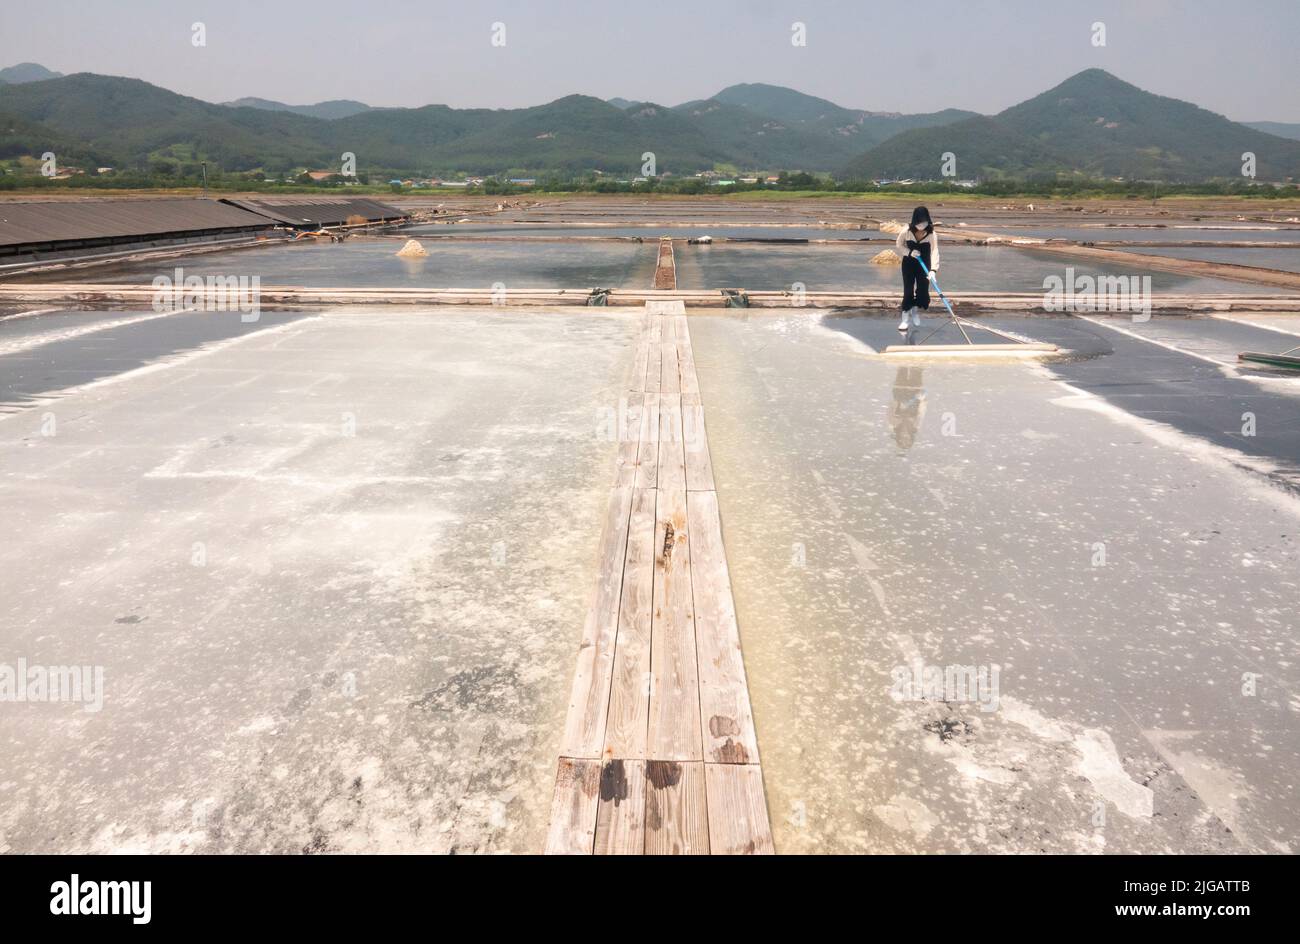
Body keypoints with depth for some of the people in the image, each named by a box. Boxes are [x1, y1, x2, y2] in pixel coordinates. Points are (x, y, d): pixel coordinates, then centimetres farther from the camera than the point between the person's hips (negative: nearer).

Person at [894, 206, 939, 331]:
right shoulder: (907, 231, -18)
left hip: (924, 266, 0)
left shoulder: (932, 234, -20)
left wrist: (933, 269, -43)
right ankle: (905, 319, 3)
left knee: (923, 291, 3)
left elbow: (935, 252, -30)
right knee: (908, 291, -6)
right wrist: (909, 252, -21)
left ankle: (916, 311, 33)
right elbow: (897, 246, -3)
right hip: (908, 265, 0)